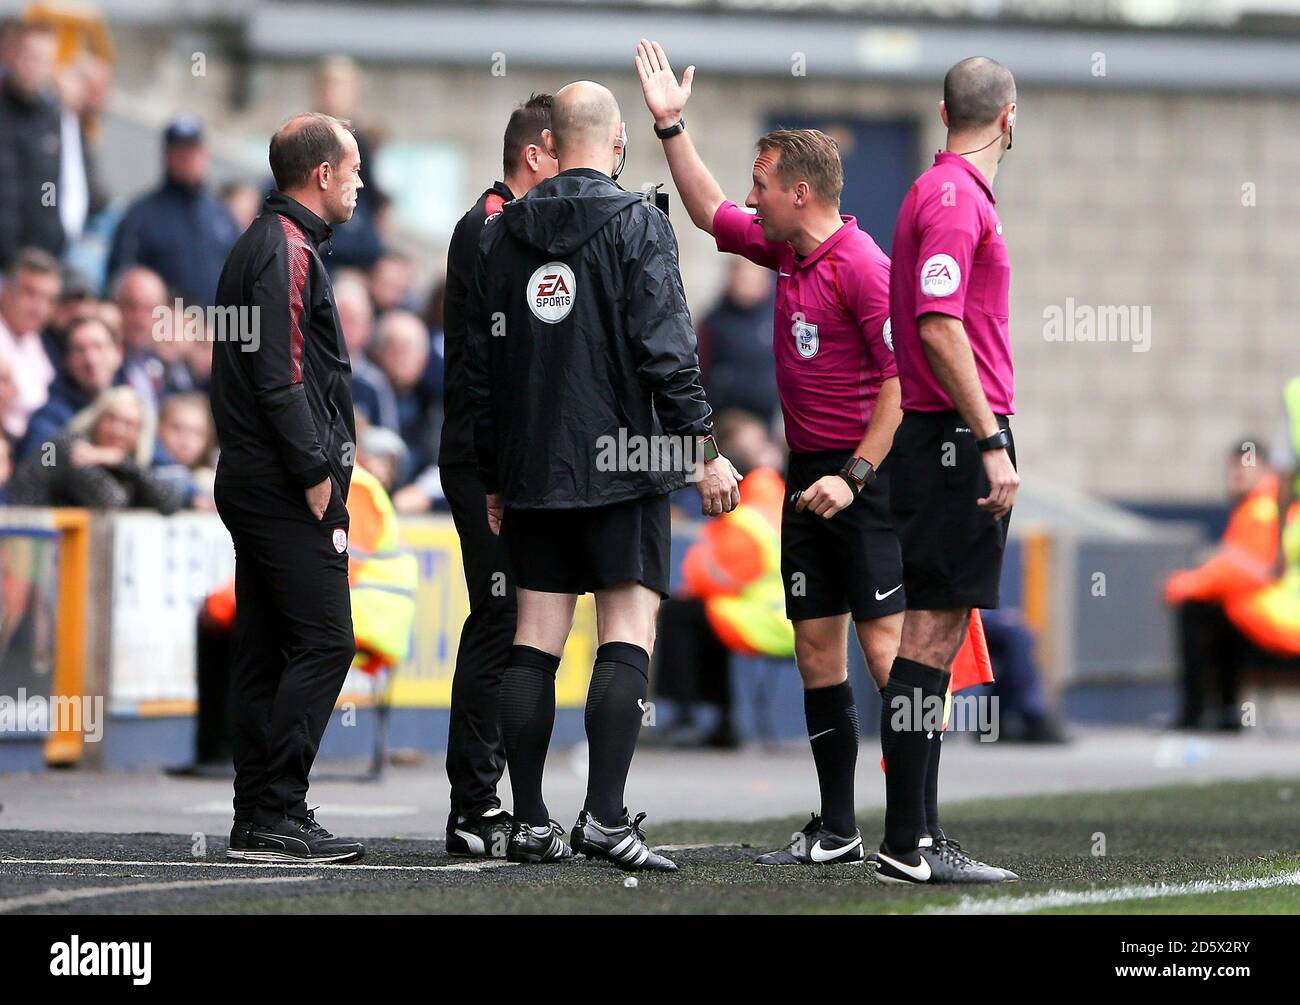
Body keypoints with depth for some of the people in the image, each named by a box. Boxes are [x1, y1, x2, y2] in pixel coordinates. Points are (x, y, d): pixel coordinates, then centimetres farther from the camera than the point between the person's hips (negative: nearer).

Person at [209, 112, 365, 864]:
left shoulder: (265, 245, 20)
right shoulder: (289, 252, -12)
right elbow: (283, 378, -19)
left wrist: (328, 455, 17)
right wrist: (317, 476, -17)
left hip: (255, 484, 11)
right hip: (287, 486, -11)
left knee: (266, 650, 9)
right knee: (324, 641, -10)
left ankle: (259, 819, 11)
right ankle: (278, 813, -13)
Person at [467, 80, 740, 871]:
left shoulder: (501, 234, 11)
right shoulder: (637, 224, -6)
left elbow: (480, 362, 14)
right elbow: (666, 346, -13)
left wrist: (494, 479, 20)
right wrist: (705, 450, -8)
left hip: (532, 470, 5)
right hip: (623, 463, -5)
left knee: (536, 636, 6)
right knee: (628, 630, -5)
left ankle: (530, 822, 6)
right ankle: (606, 817, -15)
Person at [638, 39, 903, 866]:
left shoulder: (861, 265, -15)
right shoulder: (783, 250, 12)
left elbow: (903, 380, -18)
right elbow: (709, 212, 30)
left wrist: (856, 476, -20)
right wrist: (671, 126, 25)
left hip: (863, 481, -9)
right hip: (809, 476, 9)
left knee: (884, 645, -12)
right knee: (817, 651, 8)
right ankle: (837, 832, 12)